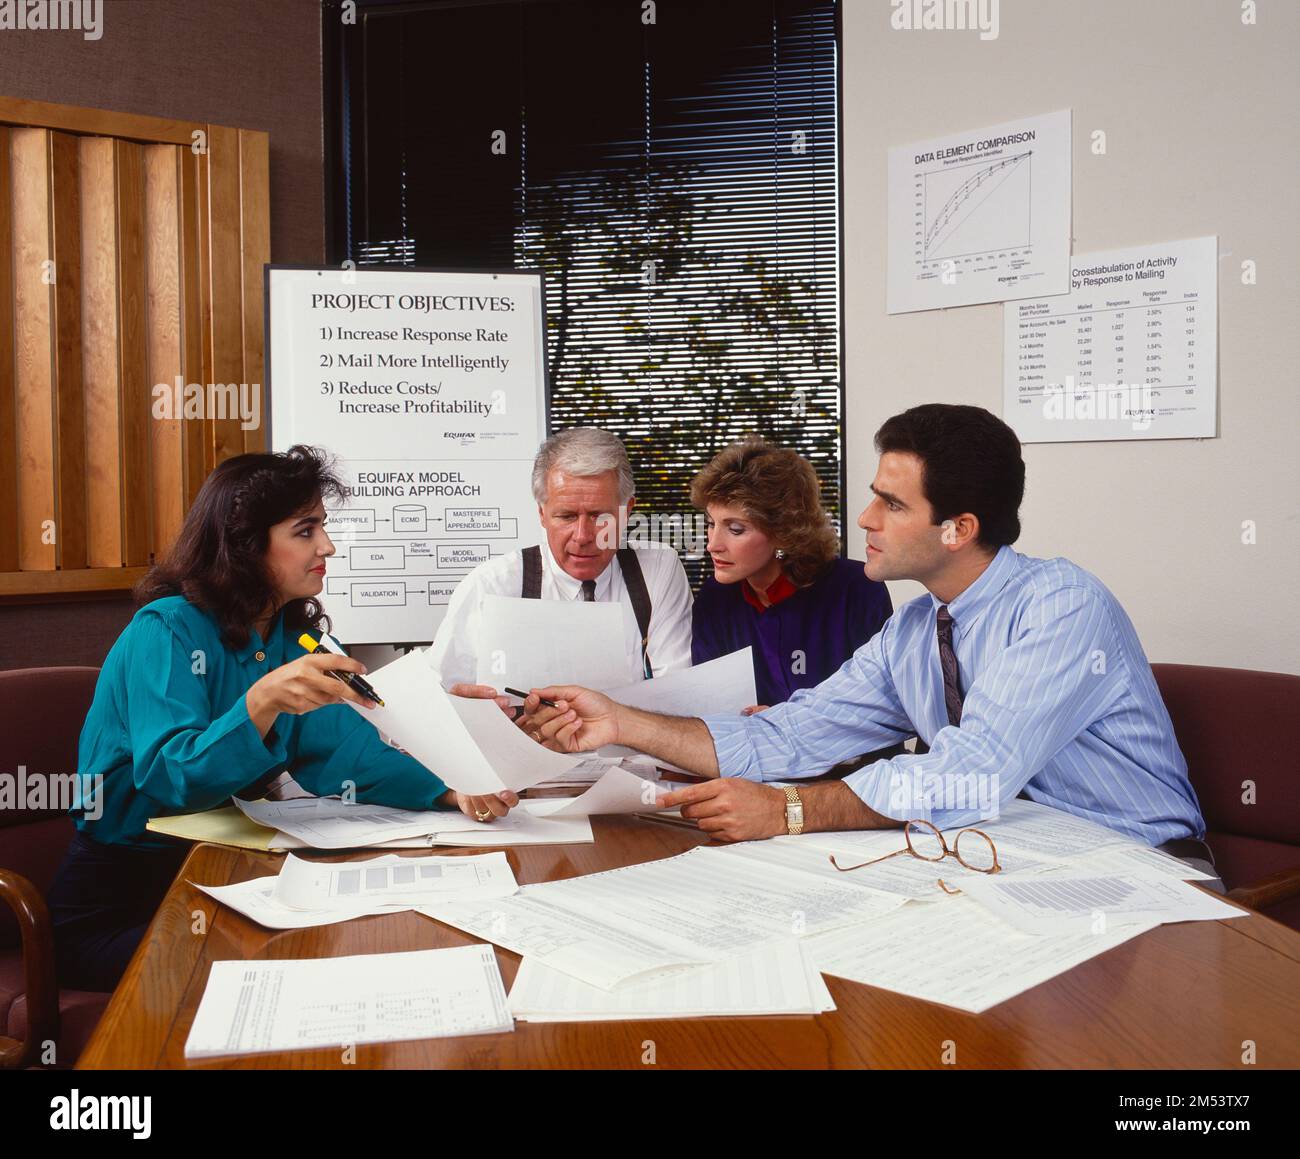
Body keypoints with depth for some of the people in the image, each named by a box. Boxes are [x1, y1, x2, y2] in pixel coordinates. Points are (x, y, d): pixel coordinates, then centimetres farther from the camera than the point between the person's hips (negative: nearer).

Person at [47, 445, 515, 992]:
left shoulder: (292, 636, 5)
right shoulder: (166, 630, -18)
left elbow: (344, 749, -4)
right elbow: (170, 778, -30)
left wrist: (452, 791, -20)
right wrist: (263, 701, -47)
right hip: (116, 902, -7)